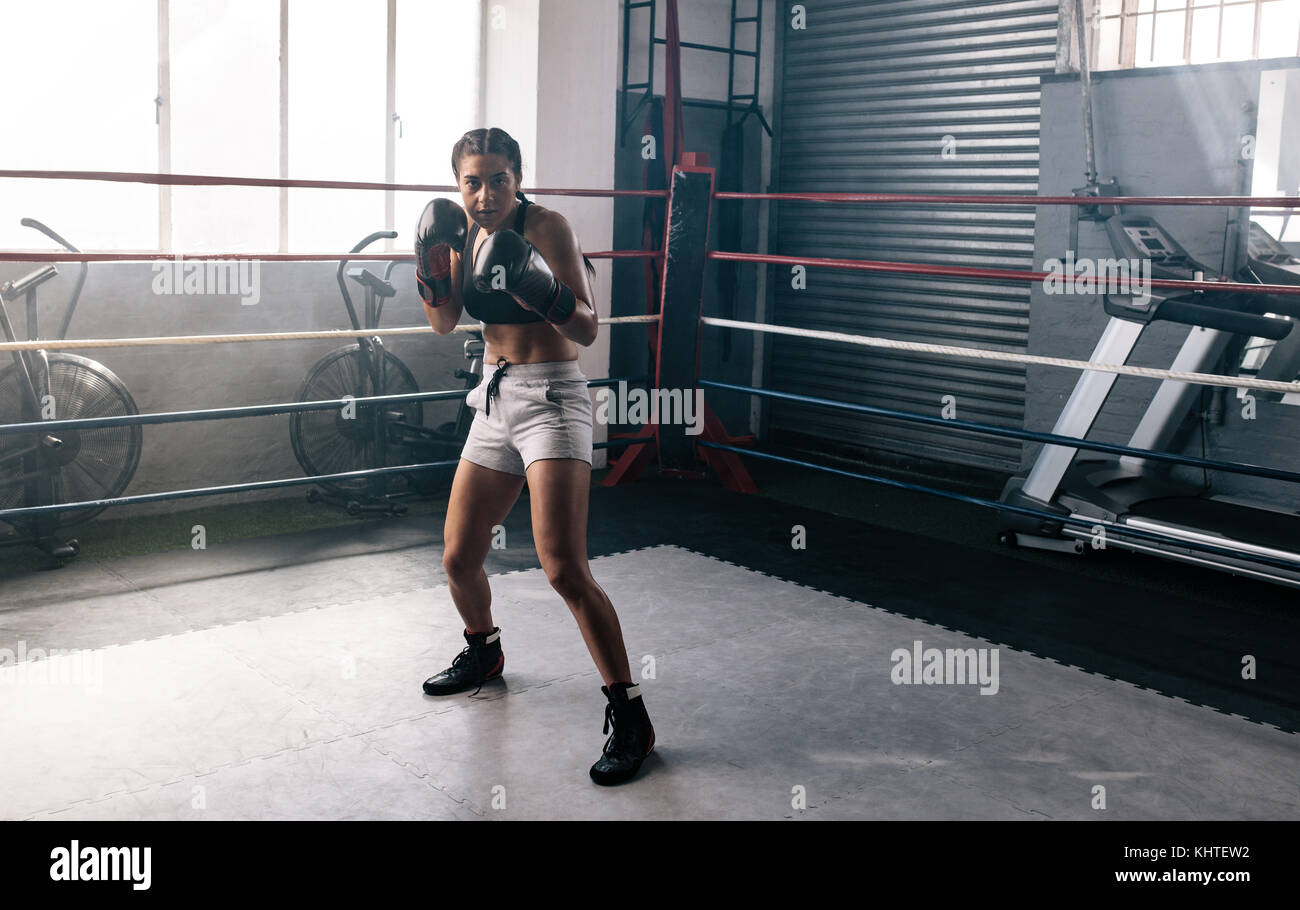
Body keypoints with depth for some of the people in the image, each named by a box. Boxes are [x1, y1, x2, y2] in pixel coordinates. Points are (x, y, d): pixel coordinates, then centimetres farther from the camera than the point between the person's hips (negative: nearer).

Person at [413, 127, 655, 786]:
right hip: (495, 402, 7)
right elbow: (444, 322, 9)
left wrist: (539, 288, -33)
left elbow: (588, 330, -15)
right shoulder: (465, 230, 9)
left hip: (551, 398, -7)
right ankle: (483, 652, 42)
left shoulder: (545, 226, -12)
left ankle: (630, 717, -8)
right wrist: (429, 261, -8)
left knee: (564, 569, -18)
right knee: (458, 559, 12)